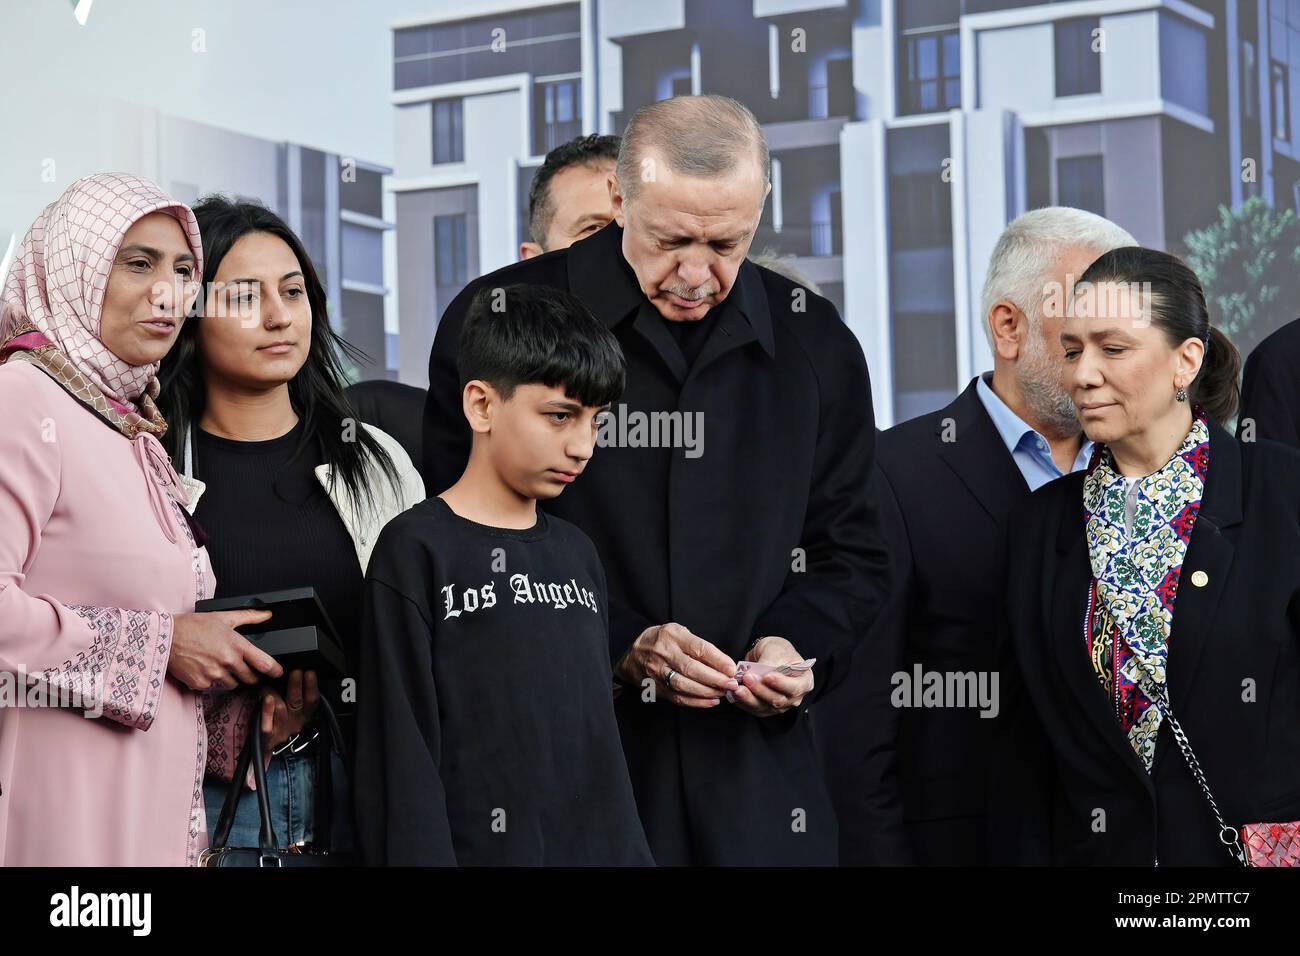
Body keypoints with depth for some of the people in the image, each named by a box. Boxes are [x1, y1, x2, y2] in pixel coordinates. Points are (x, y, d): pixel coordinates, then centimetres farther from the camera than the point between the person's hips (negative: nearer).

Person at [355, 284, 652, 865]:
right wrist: (419, 854, -17)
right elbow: (402, 757, -12)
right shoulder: (415, 550, -8)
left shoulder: (577, 553, 12)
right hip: (483, 847, -6)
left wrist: (632, 852, 11)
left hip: (601, 846, 6)